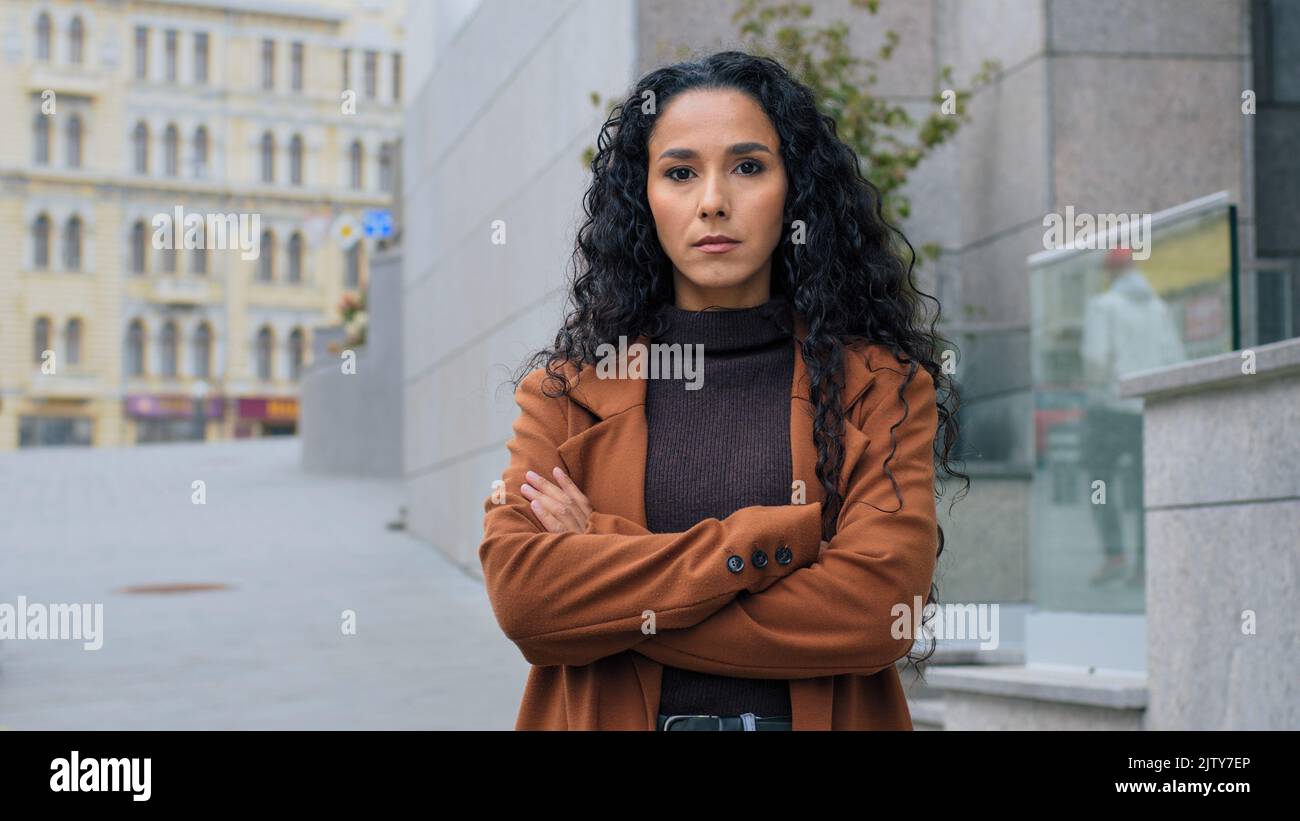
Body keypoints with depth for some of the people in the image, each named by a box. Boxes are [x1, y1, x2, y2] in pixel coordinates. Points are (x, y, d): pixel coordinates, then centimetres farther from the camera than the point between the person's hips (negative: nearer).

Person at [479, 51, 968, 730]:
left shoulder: (880, 384, -3)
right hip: (603, 718, 1)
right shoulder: (566, 389, 0)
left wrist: (607, 579, -14)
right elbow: (519, 593, -13)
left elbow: (877, 609, -17)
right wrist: (759, 545, -18)